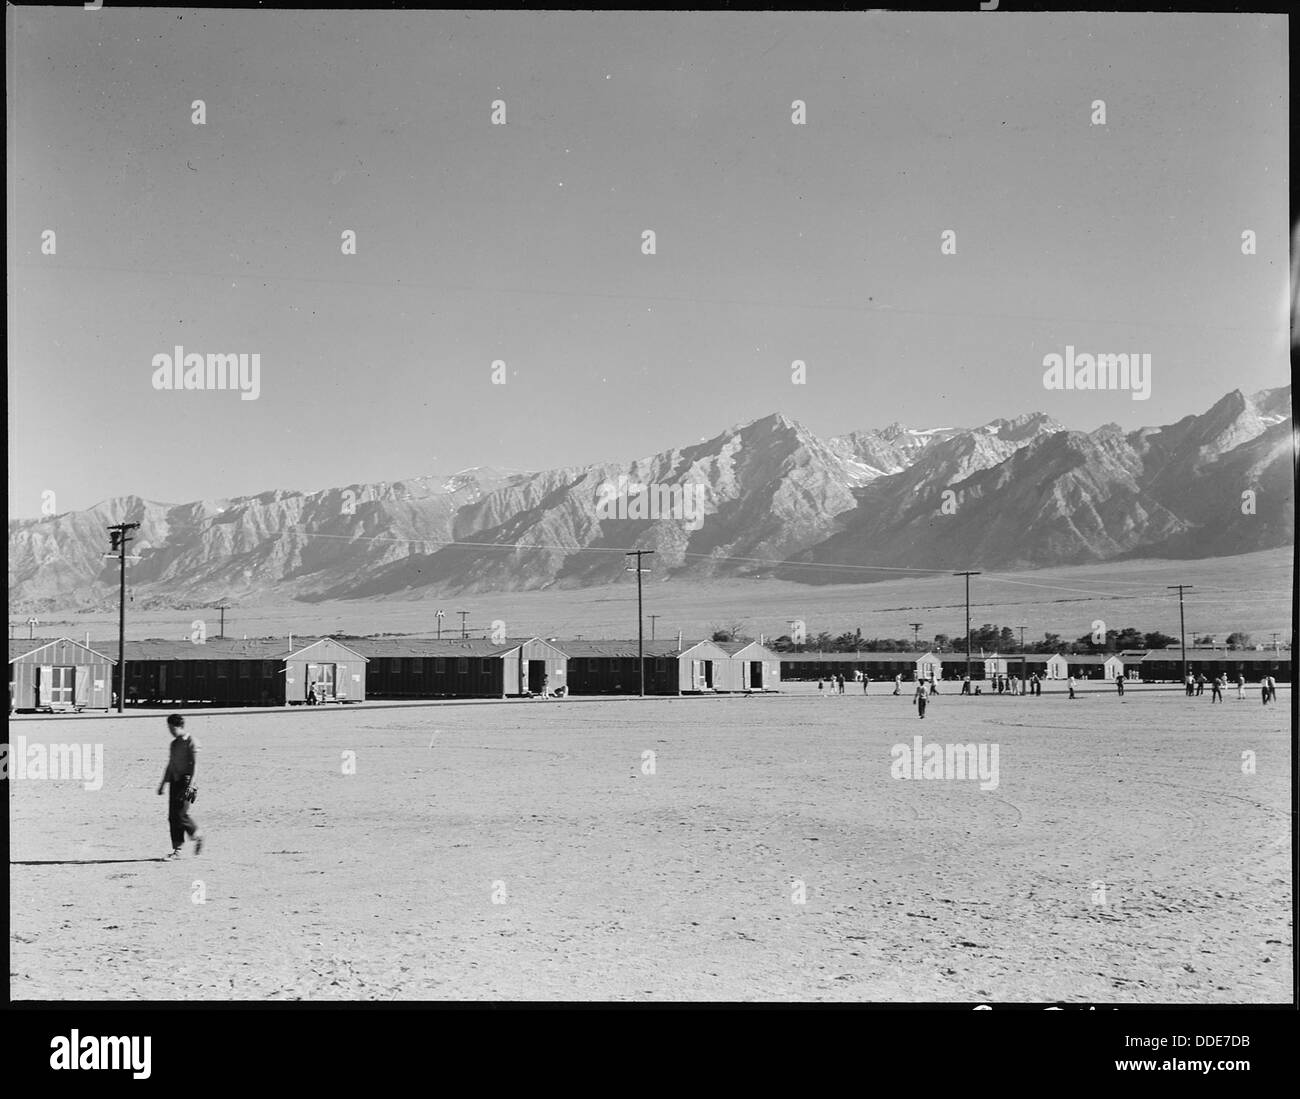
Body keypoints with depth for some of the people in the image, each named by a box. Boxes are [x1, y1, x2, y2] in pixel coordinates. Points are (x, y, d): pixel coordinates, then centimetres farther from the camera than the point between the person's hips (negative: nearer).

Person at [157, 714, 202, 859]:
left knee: (180, 813, -13)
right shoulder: (174, 743, 16)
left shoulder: (191, 742, -8)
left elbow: (194, 764, -14)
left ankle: (197, 837, 9)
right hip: (175, 780, 8)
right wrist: (162, 784, 23)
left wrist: (191, 784, -21)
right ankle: (177, 849, 7)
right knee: (172, 816, 2)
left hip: (186, 780, -8)